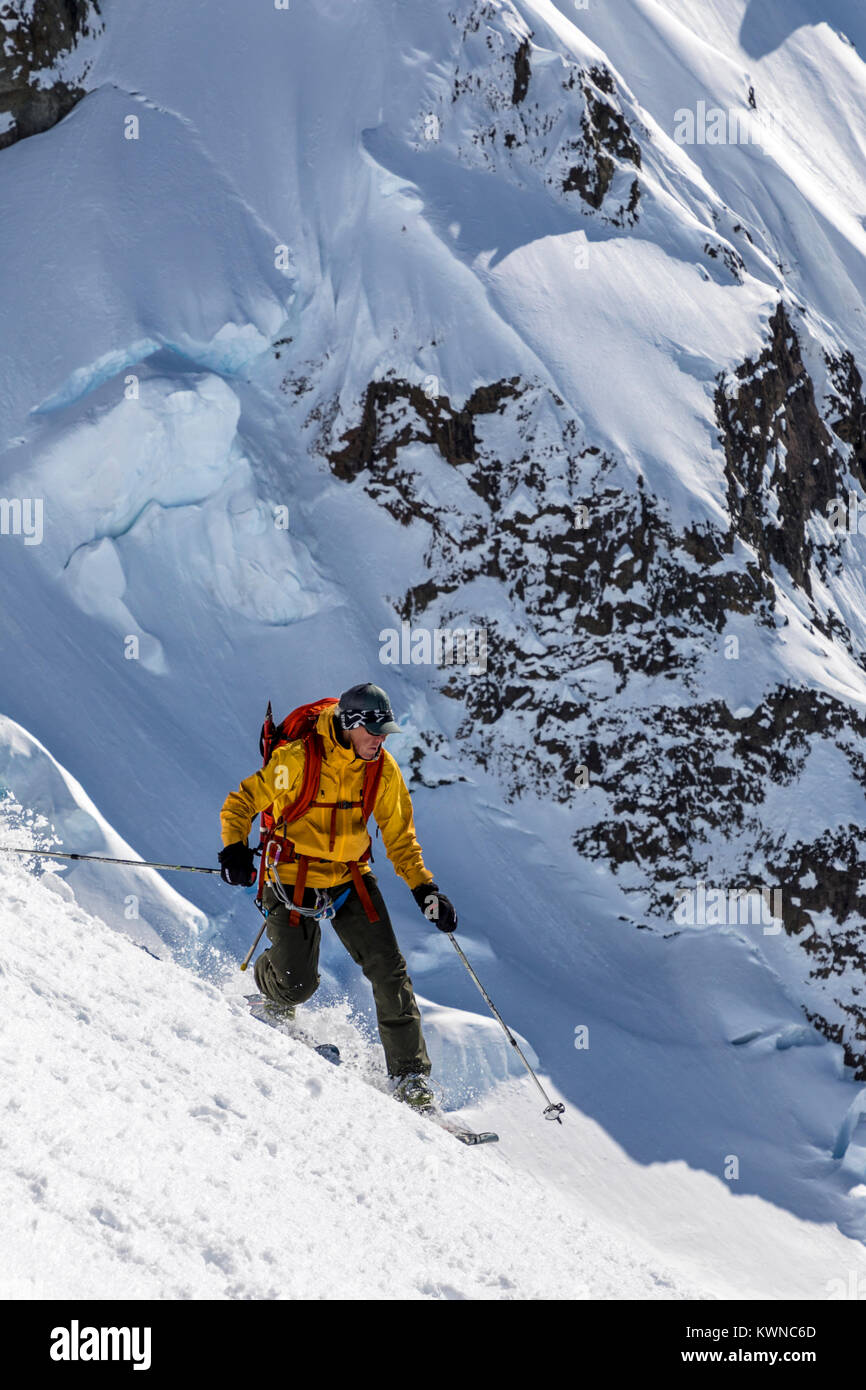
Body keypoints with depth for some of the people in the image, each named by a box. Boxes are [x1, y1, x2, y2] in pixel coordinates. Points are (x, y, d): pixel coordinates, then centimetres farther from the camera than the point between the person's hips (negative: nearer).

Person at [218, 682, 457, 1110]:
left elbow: (399, 836, 6)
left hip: (351, 881, 4)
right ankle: (275, 998, 32)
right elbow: (240, 804, -9)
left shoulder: (383, 770, -5)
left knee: (388, 970, -8)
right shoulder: (297, 761, -19)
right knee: (297, 983, -9)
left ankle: (410, 1075, 0)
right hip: (293, 881, -4)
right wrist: (235, 850, -26)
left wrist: (425, 889, -4)